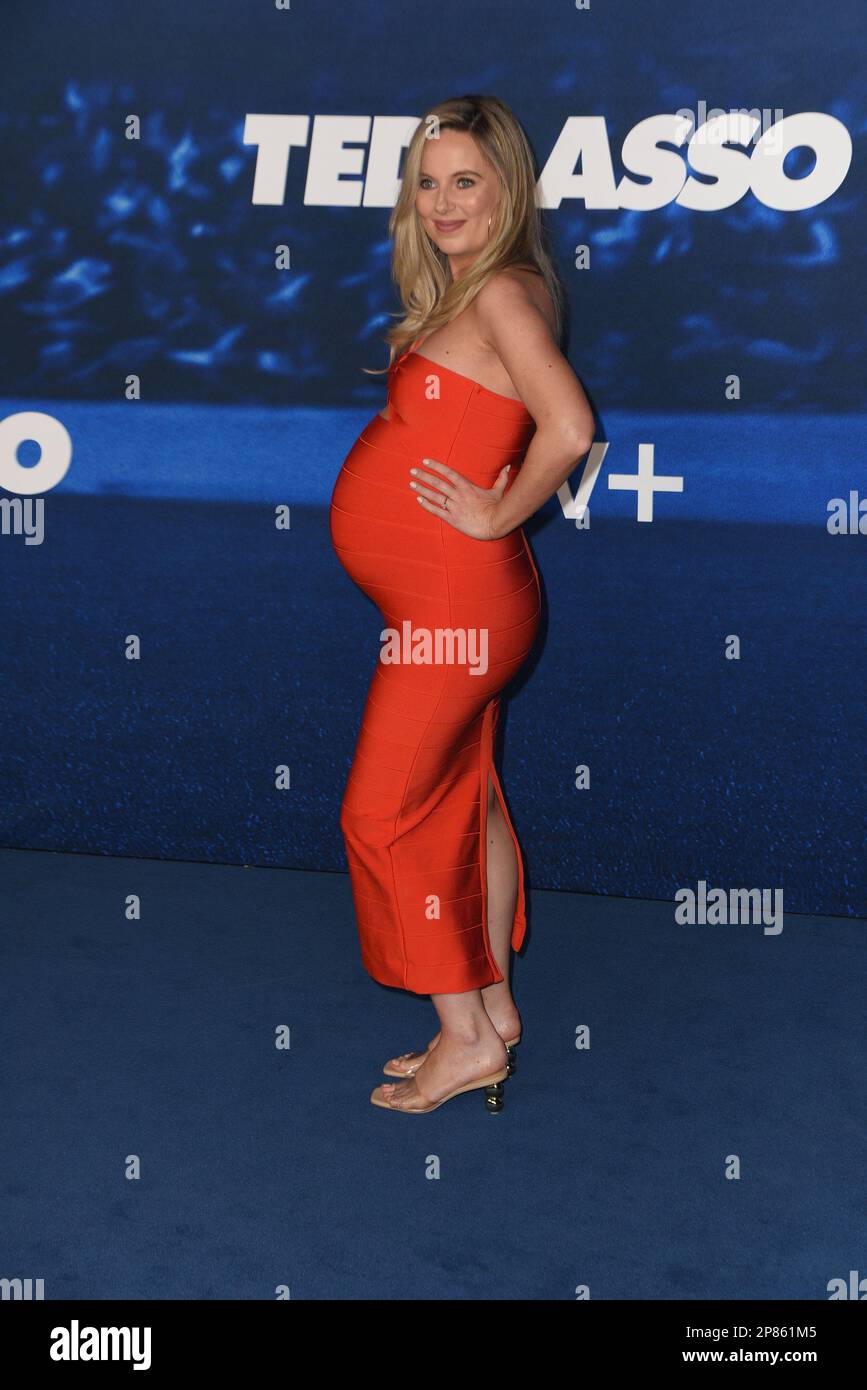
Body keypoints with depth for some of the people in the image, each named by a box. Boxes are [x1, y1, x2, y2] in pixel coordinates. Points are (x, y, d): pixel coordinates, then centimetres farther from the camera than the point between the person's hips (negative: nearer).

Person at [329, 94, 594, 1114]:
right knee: (467, 800, 15)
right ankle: (493, 1010, 28)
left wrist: (496, 516, -18)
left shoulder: (501, 292, -17)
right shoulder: (474, 290, 12)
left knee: (384, 814, -2)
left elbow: (569, 429, -31)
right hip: (453, 602, 10)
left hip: (456, 600, -10)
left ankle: (469, 1038, 9)